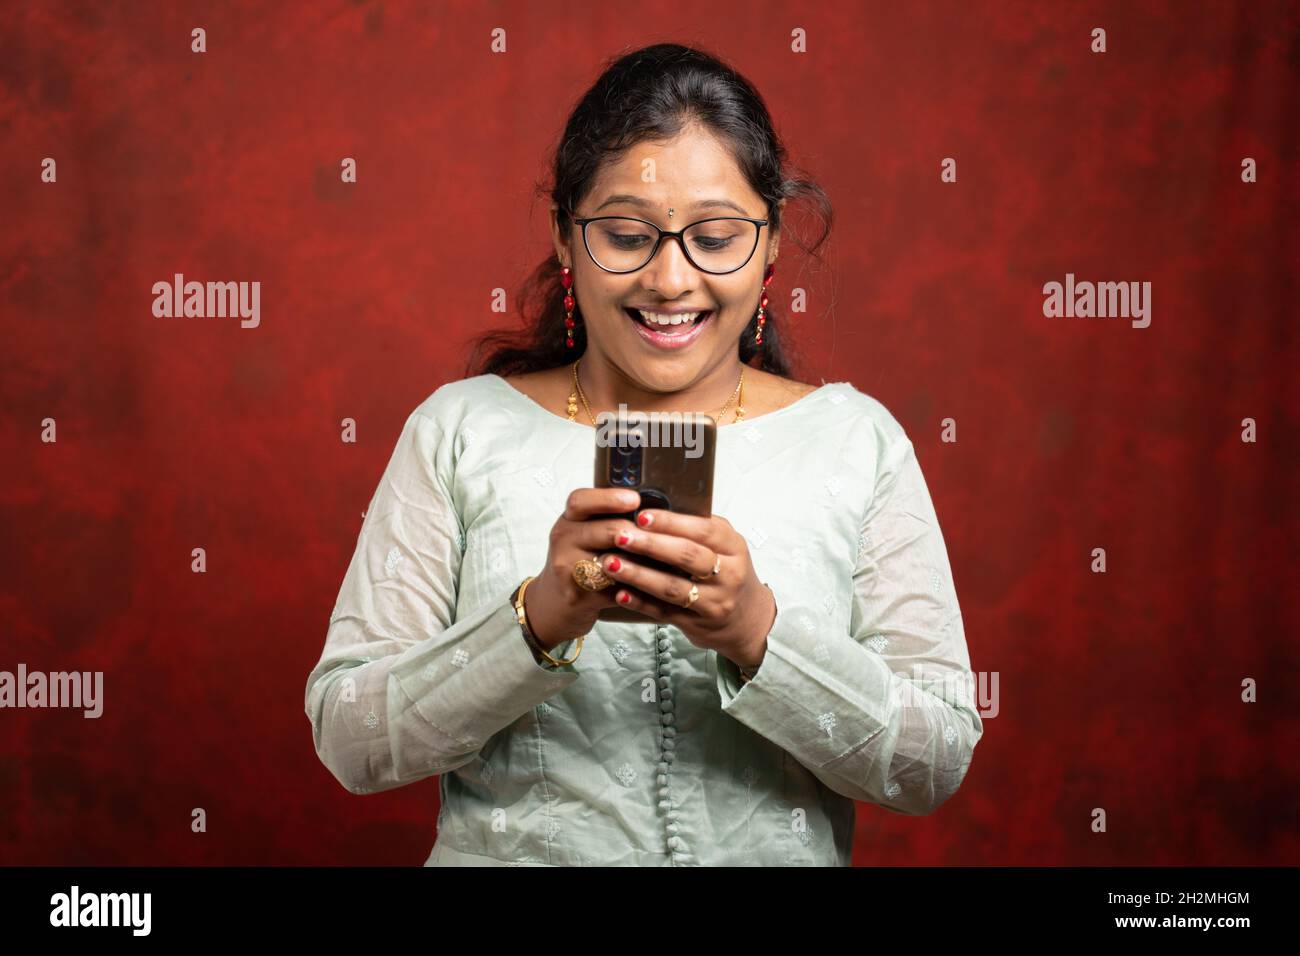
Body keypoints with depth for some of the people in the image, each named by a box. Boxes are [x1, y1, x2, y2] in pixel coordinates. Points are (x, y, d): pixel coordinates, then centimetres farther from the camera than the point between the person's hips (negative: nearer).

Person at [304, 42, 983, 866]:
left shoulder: (856, 438, 2)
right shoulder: (458, 429, 0)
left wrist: (755, 629, -17)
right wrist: (540, 616, -18)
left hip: (782, 852, 1)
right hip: (507, 853, 0)